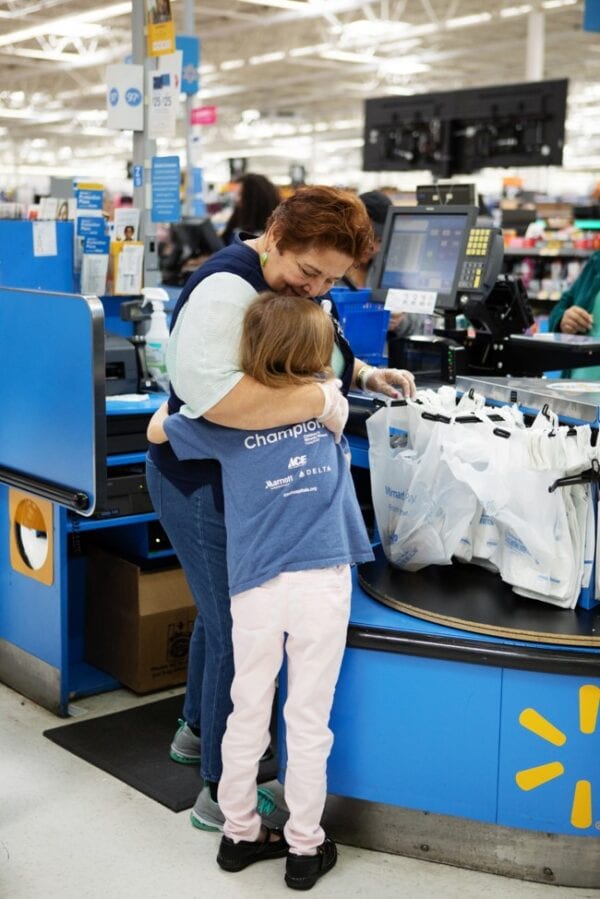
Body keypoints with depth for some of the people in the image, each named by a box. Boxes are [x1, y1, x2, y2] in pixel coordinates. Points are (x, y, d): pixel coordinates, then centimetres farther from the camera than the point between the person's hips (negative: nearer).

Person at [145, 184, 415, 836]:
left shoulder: (290, 283, 4)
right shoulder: (227, 289, -26)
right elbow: (210, 391, -42)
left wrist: (365, 376, 6)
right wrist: (318, 399, -35)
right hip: (205, 486, -10)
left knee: (222, 611, 24)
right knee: (239, 630, -2)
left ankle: (197, 729, 47)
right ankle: (222, 793, 14)